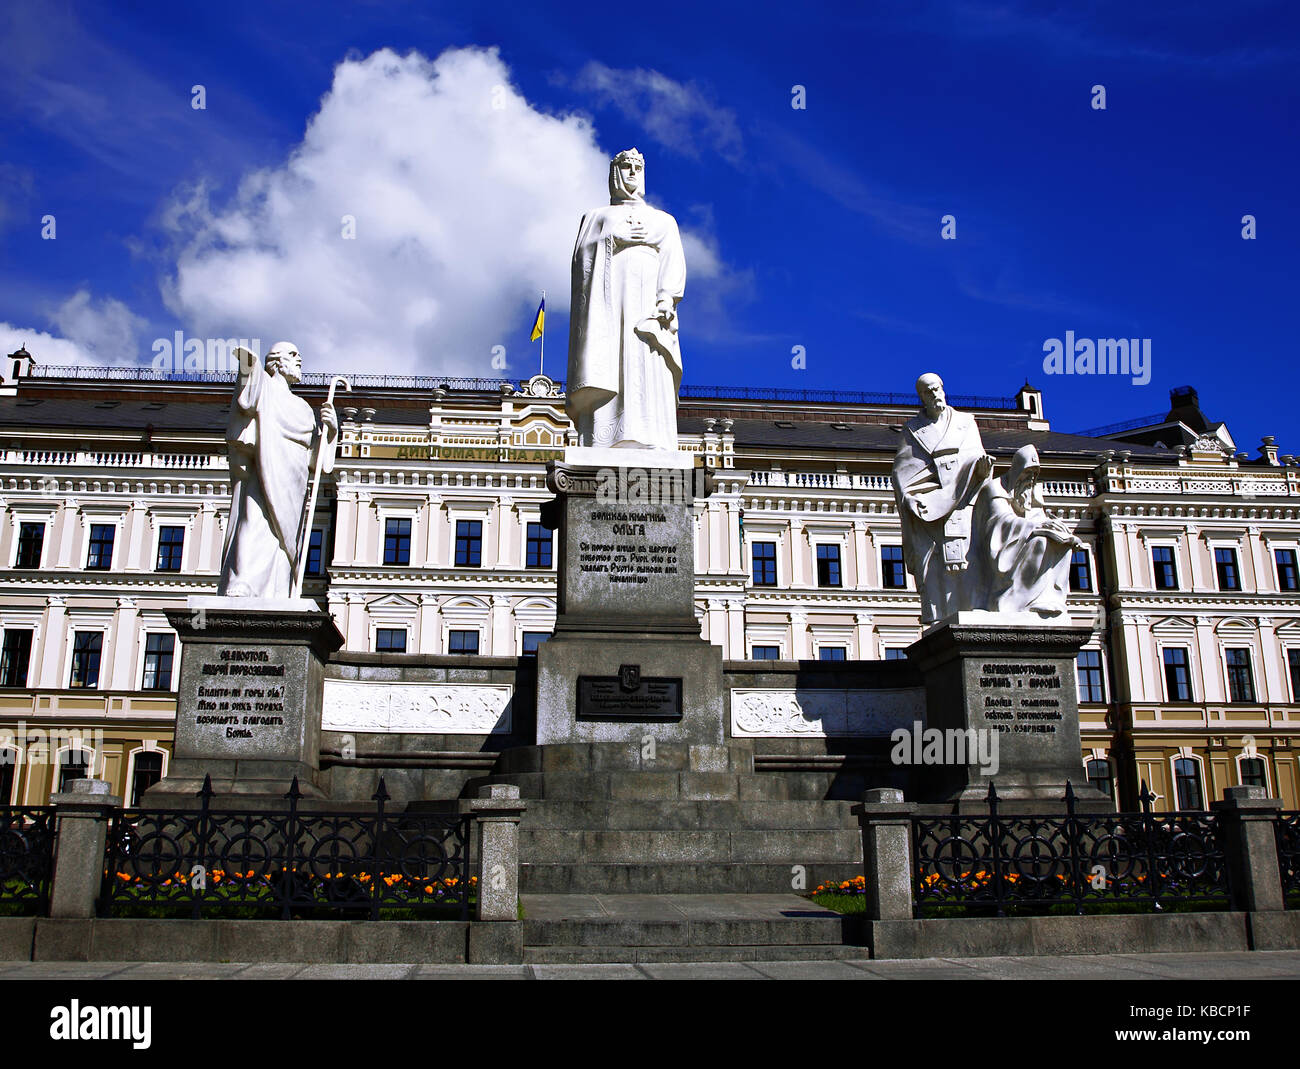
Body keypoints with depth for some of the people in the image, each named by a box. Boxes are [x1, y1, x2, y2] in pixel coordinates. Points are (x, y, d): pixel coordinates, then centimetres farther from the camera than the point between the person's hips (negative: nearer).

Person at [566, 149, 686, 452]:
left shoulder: (664, 220, 27)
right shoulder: (595, 217, 28)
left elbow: (674, 264, 9)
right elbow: (581, 254, 10)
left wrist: (667, 297, -9)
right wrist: (613, 238, -1)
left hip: (647, 302, 0)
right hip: (606, 301, 0)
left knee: (647, 372, -18)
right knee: (606, 370, -17)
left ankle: (647, 446, -28)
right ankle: (603, 445, -26)